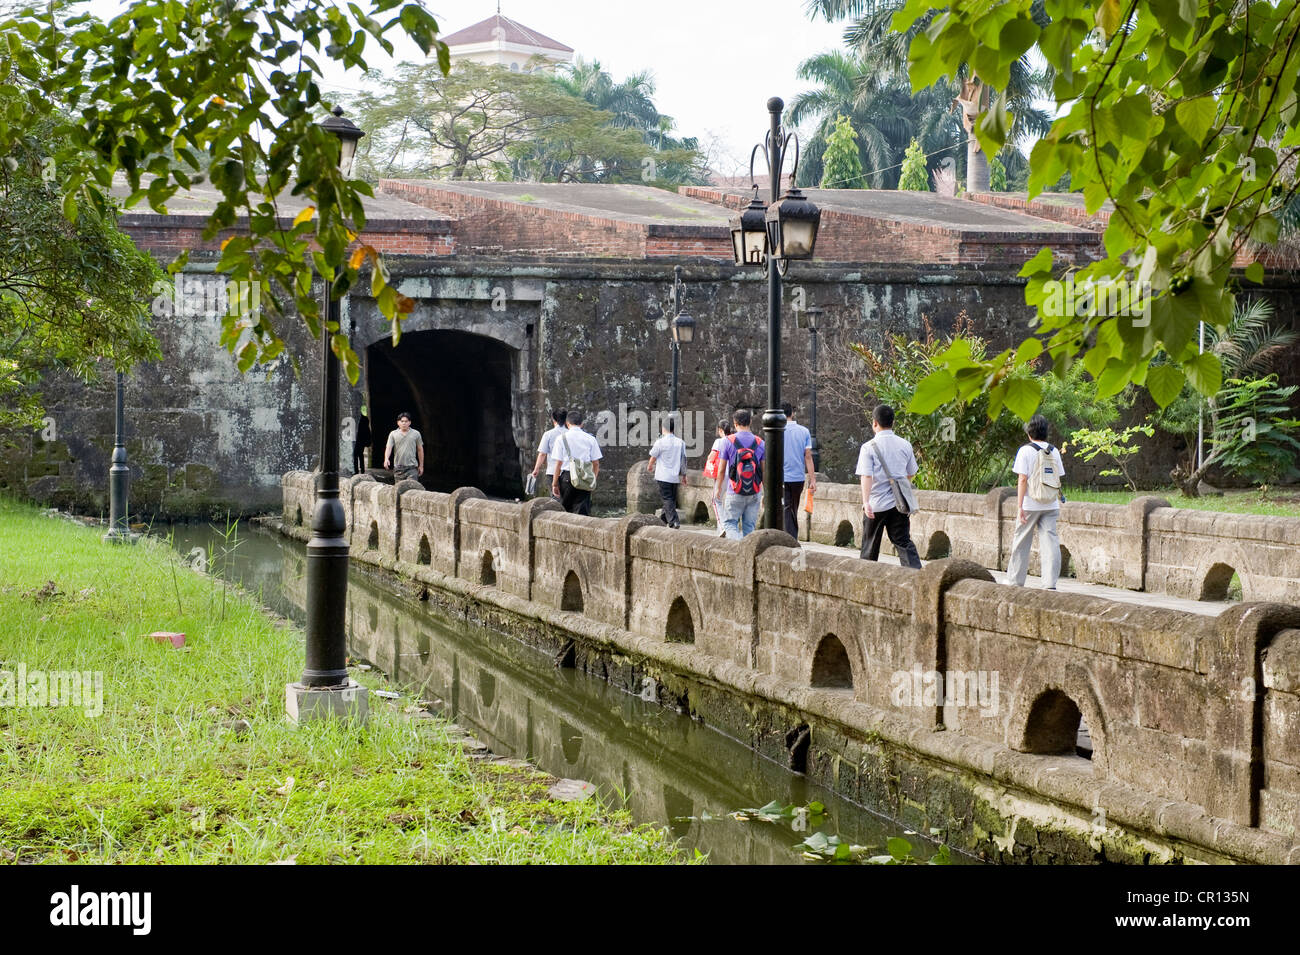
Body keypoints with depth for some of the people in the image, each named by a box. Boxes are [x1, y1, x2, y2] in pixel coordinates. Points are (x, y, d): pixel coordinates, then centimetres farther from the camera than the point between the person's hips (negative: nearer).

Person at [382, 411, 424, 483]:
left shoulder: (416, 434, 6)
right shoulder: (393, 434, 5)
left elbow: (420, 450, 11)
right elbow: (388, 447, -5)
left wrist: (421, 465, 11)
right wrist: (386, 459, -24)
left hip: (412, 467, -1)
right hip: (398, 467, 1)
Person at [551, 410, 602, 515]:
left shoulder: (561, 438, -1)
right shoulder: (590, 439, 4)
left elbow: (558, 463, -3)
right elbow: (596, 463, 5)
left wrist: (554, 483, 2)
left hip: (567, 477, -1)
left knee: (565, 511, 10)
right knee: (583, 511, 0)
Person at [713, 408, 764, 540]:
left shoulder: (729, 441, -6)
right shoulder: (759, 442, 0)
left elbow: (722, 469, 1)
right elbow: (764, 471, 2)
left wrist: (718, 487, 15)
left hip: (735, 493, -3)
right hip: (754, 493, 3)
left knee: (729, 523, 3)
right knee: (749, 526, 11)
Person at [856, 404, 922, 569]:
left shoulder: (869, 447, -9)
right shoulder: (905, 445, 3)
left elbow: (866, 476, -19)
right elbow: (911, 474, 14)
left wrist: (865, 501, -24)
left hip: (877, 505, -3)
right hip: (899, 503, 3)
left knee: (870, 545, 12)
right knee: (903, 542, 2)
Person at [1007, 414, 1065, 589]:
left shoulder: (1026, 451, -7)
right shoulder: (1054, 452, 7)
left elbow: (1023, 479, -11)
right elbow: (1058, 478, 10)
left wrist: (1019, 506, -12)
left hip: (1030, 504, -4)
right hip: (1051, 505, 4)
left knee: (1021, 542, 8)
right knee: (1050, 541, 0)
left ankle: (1016, 580, 17)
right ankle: (1050, 583, -7)